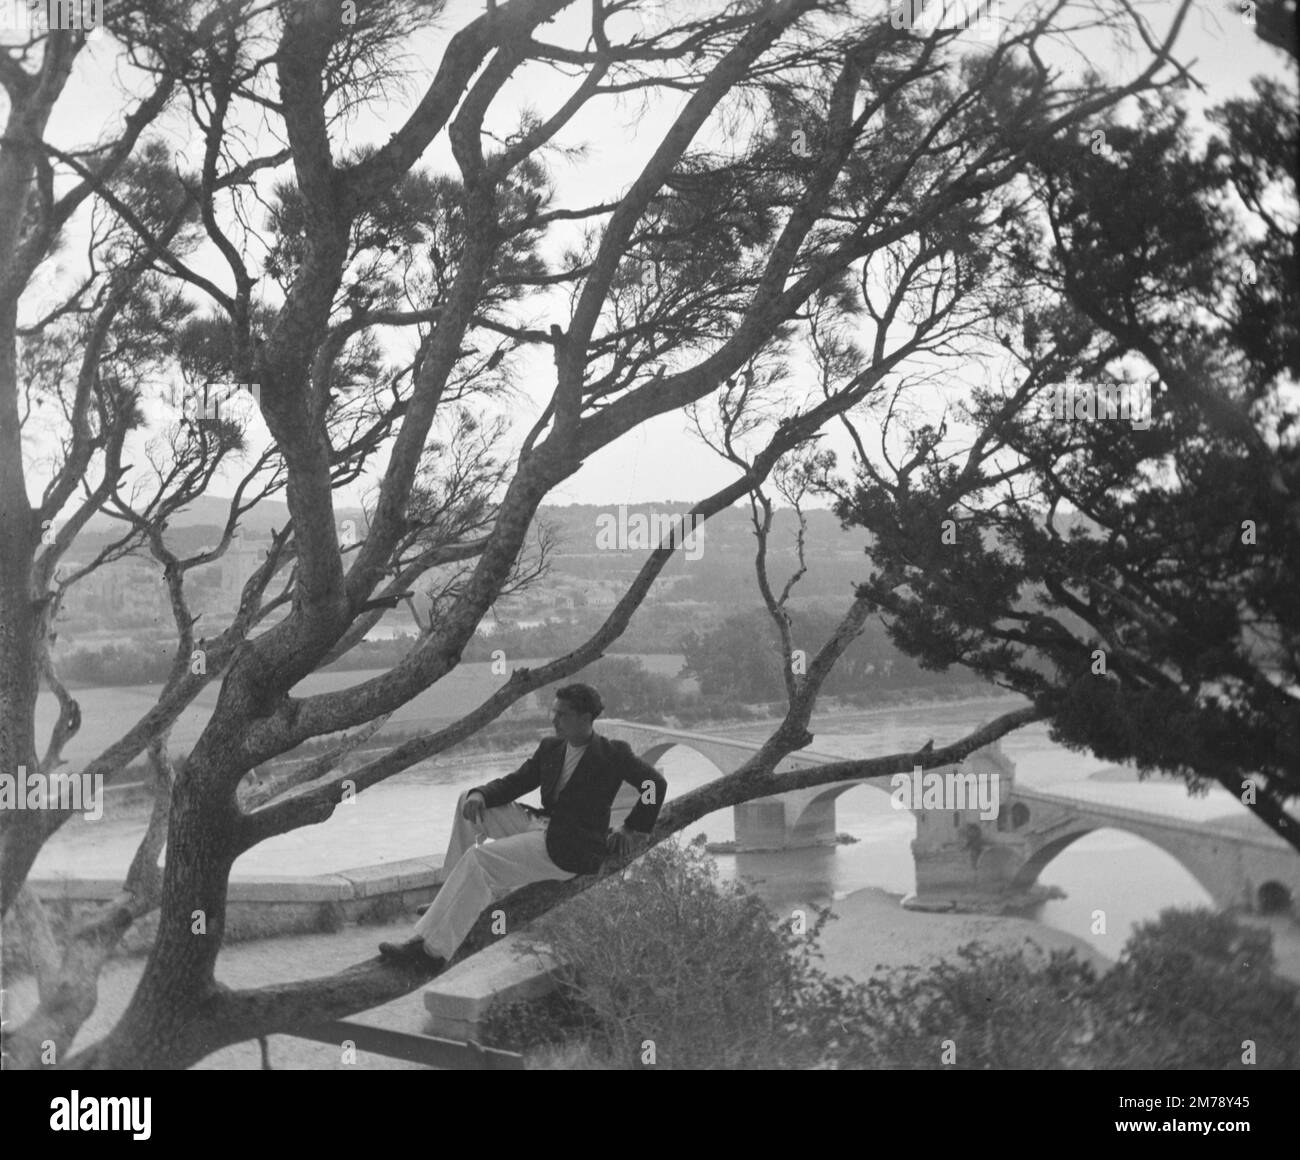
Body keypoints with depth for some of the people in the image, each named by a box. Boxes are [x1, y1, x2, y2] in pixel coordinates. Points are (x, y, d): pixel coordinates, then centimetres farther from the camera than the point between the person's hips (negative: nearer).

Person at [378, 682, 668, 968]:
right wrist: (480, 794, -10)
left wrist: (631, 830, -3)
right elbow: (514, 783, 10)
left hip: (570, 848, -8)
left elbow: (657, 784, -3)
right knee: (468, 801, 1)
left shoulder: (612, 754, -7)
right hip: (540, 825, 8)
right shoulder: (550, 748, 12)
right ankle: (459, 894, 2)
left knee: (478, 858, -24)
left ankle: (433, 946, -27)